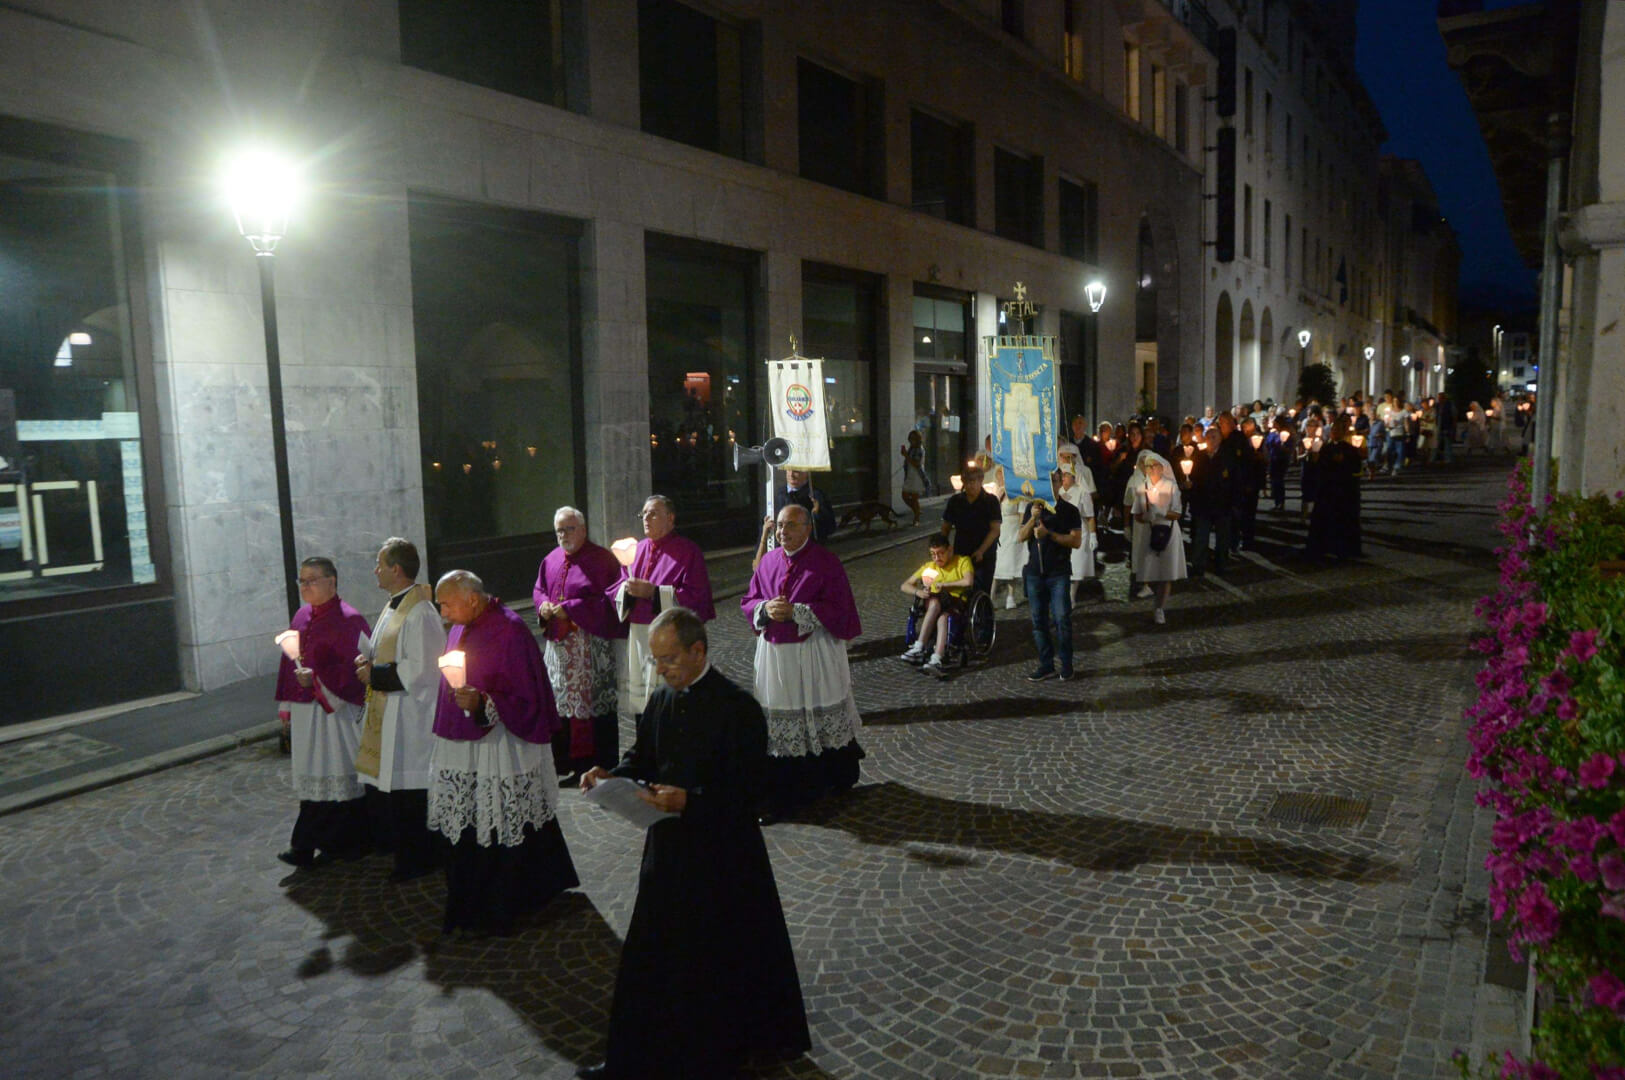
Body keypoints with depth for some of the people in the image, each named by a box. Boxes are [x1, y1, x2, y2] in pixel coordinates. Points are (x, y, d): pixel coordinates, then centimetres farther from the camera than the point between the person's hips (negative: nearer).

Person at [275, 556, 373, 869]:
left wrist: (316, 678, -24)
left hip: (335, 711, -7)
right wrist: (287, 708, 15)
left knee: (336, 779, 1)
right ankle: (309, 846, 20)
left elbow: (355, 668, -16)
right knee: (311, 779, 12)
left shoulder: (348, 621, -11)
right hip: (304, 712, 8)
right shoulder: (301, 617, 12)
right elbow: (289, 664, 17)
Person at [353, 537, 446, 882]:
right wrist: (369, 660, 2)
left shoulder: (419, 612, -20)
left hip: (408, 718, -10)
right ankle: (400, 847, 32)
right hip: (386, 715, 10)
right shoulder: (394, 606, 11)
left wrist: (375, 675, -16)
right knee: (385, 786, 17)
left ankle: (418, 858, 15)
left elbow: (420, 669, -24)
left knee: (408, 792, 1)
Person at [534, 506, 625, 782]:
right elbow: (538, 590, 21)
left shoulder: (602, 559, -7)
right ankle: (568, 764, 19)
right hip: (558, 645, 6)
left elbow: (608, 598, -14)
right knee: (561, 704, 9)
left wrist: (570, 609, -18)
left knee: (596, 704, -2)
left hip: (592, 645, -6)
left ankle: (603, 767, 6)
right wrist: (544, 605, -2)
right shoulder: (550, 560, 13)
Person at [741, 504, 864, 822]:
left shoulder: (825, 562, -7)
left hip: (813, 655, -4)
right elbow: (749, 600, 13)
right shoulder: (769, 561, 8)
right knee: (779, 723, 7)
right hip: (774, 653, 4)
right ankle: (781, 793, 18)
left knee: (822, 717, 6)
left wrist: (795, 611, -20)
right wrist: (765, 608, -10)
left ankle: (834, 778, 27)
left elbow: (837, 609, -13)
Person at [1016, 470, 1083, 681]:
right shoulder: (1032, 507, 11)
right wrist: (1033, 518, -12)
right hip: (1035, 571, 3)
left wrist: (1048, 534, -16)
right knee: (1039, 621, 5)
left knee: (1062, 619, -7)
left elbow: (1076, 541, -6)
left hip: (1059, 573, -3)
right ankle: (1046, 665, 12)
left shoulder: (1069, 510, 1)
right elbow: (1021, 537, 5)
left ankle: (1066, 664, 4)